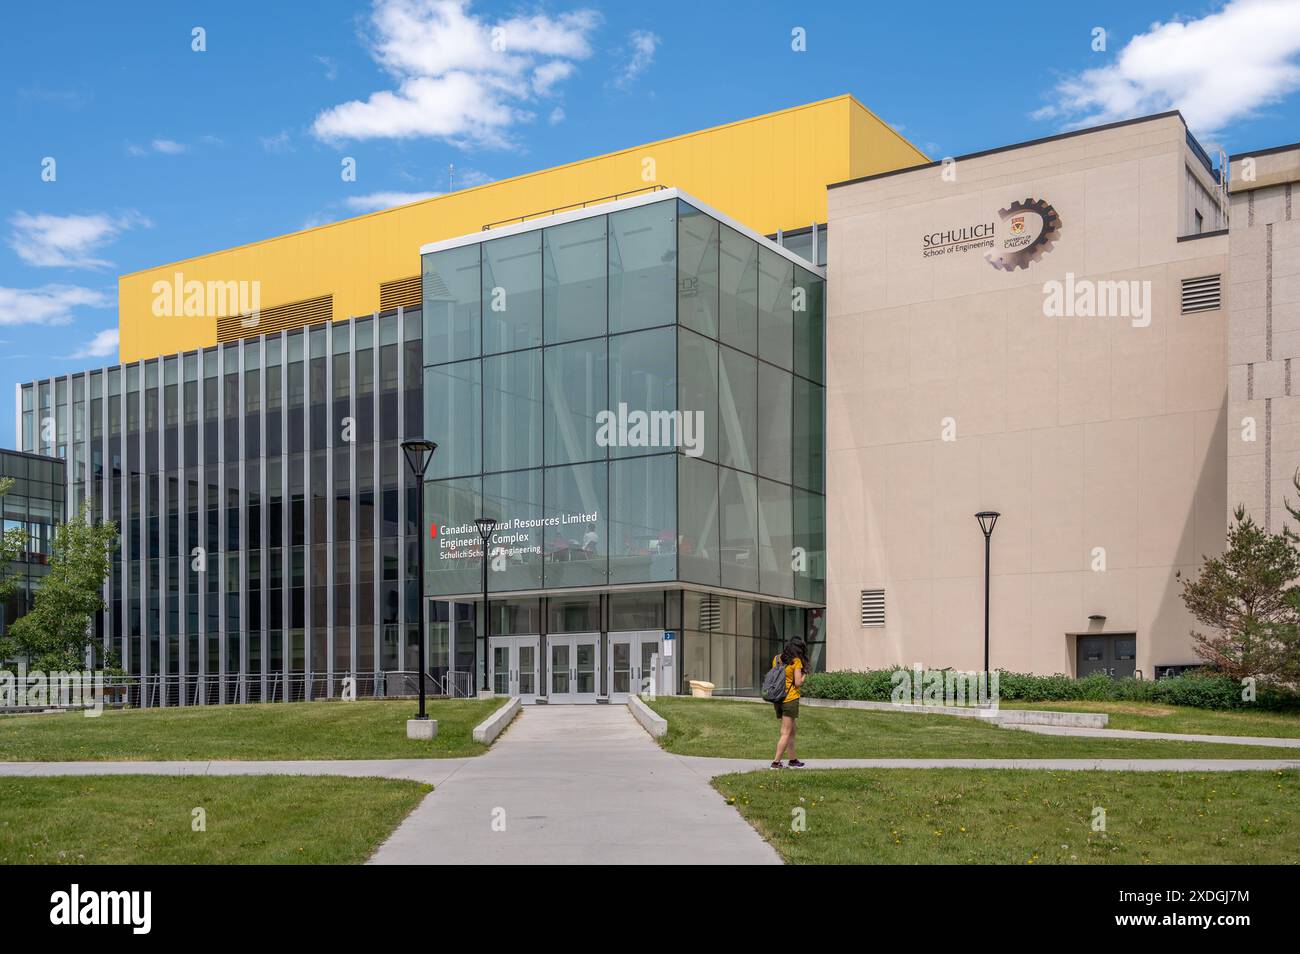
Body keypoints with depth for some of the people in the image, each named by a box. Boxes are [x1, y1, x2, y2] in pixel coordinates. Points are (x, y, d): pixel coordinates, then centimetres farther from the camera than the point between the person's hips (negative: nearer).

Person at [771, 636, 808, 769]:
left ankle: (793, 760, 23)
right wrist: (803, 678, 5)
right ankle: (776, 762, -1)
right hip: (790, 699, -7)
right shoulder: (796, 661, -11)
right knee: (786, 733, 1)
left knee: (793, 729, 18)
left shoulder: (776, 658, 7)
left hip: (777, 699, 7)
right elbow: (798, 683, -13)